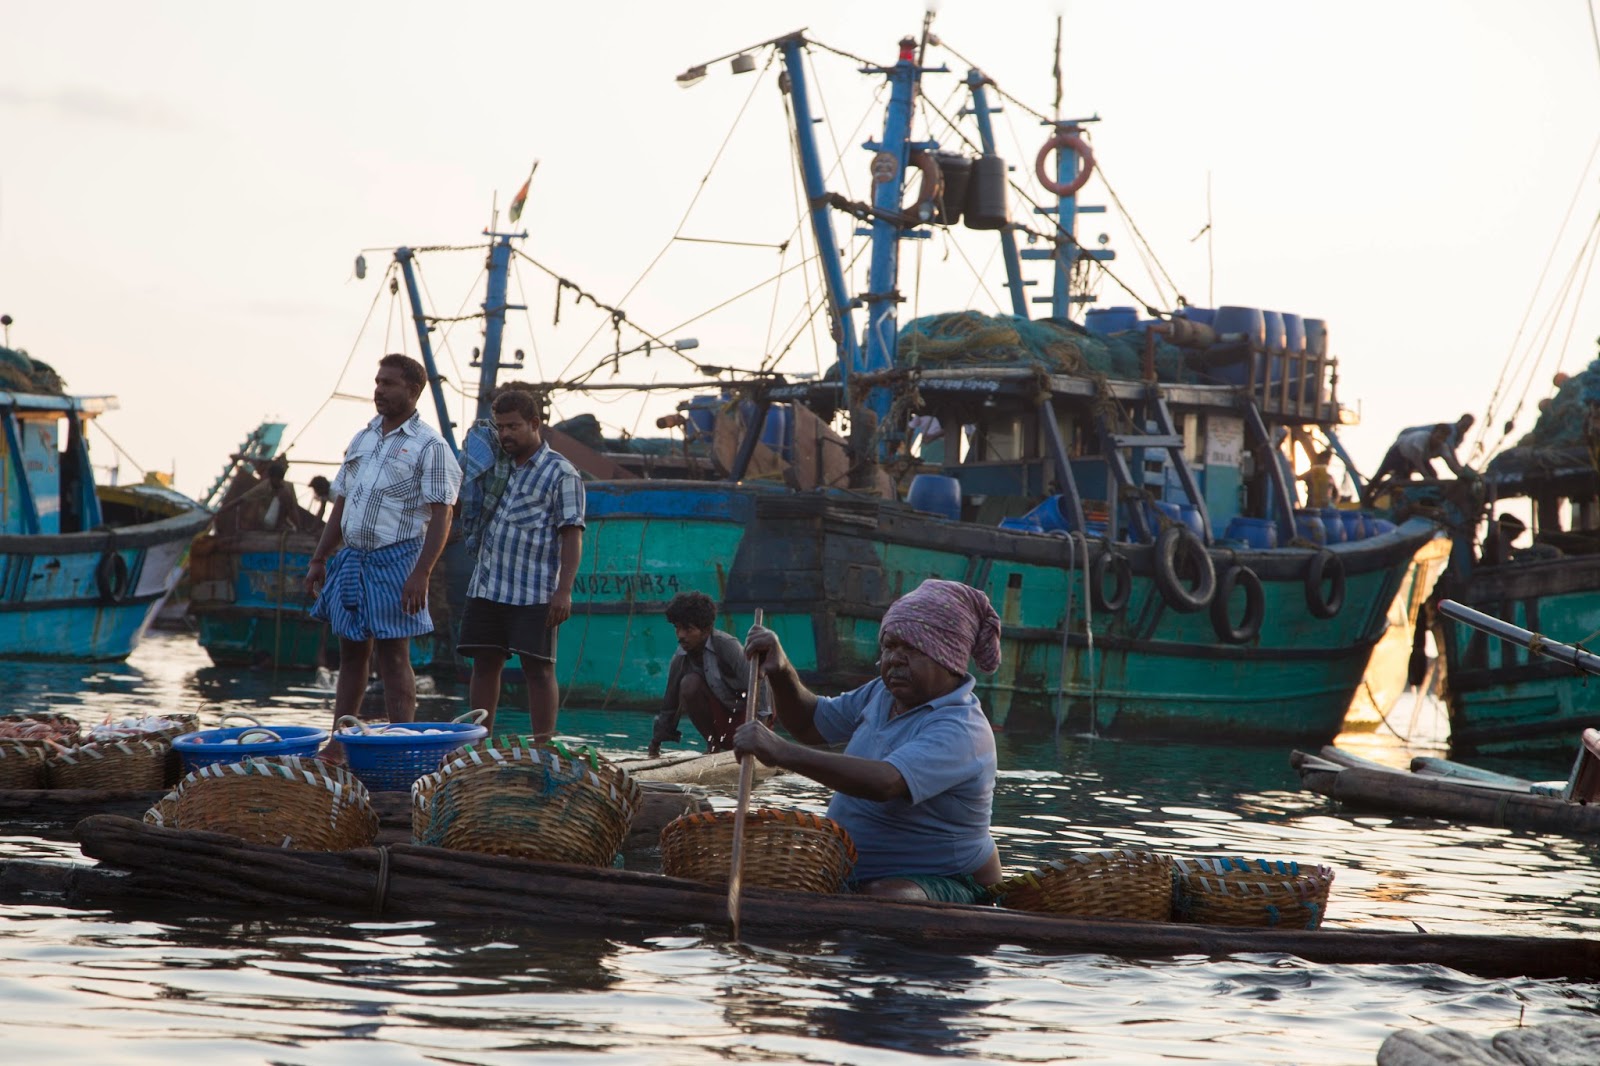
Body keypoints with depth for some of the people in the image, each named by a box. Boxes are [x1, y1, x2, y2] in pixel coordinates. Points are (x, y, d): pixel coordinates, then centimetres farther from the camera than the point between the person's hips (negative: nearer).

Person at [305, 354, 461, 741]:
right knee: (351, 654, 10)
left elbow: (440, 518, -11)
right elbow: (340, 506, 20)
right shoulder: (362, 439, 15)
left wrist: (421, 573, -20)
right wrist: (319, 560, 14)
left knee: (393, 657, -6)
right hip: (351, 559, 7)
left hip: (396, 560, -7)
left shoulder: (429, 445, -6)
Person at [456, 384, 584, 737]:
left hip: (535, 594, -6)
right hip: (486, 587, 6)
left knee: (538, 668, -3)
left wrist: (564, 590, -18)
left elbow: (572, 535, -9)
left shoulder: (560, 473, -4)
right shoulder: (496, 464, 13)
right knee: (484, 664, 6)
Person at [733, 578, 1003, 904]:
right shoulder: (883, 694, 9)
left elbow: (886, 783, -38)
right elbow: (811, 723, 25)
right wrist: (780, 672, 3)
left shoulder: (960, 732, -21)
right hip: (857, 875, 8)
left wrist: (782, 753, -42)